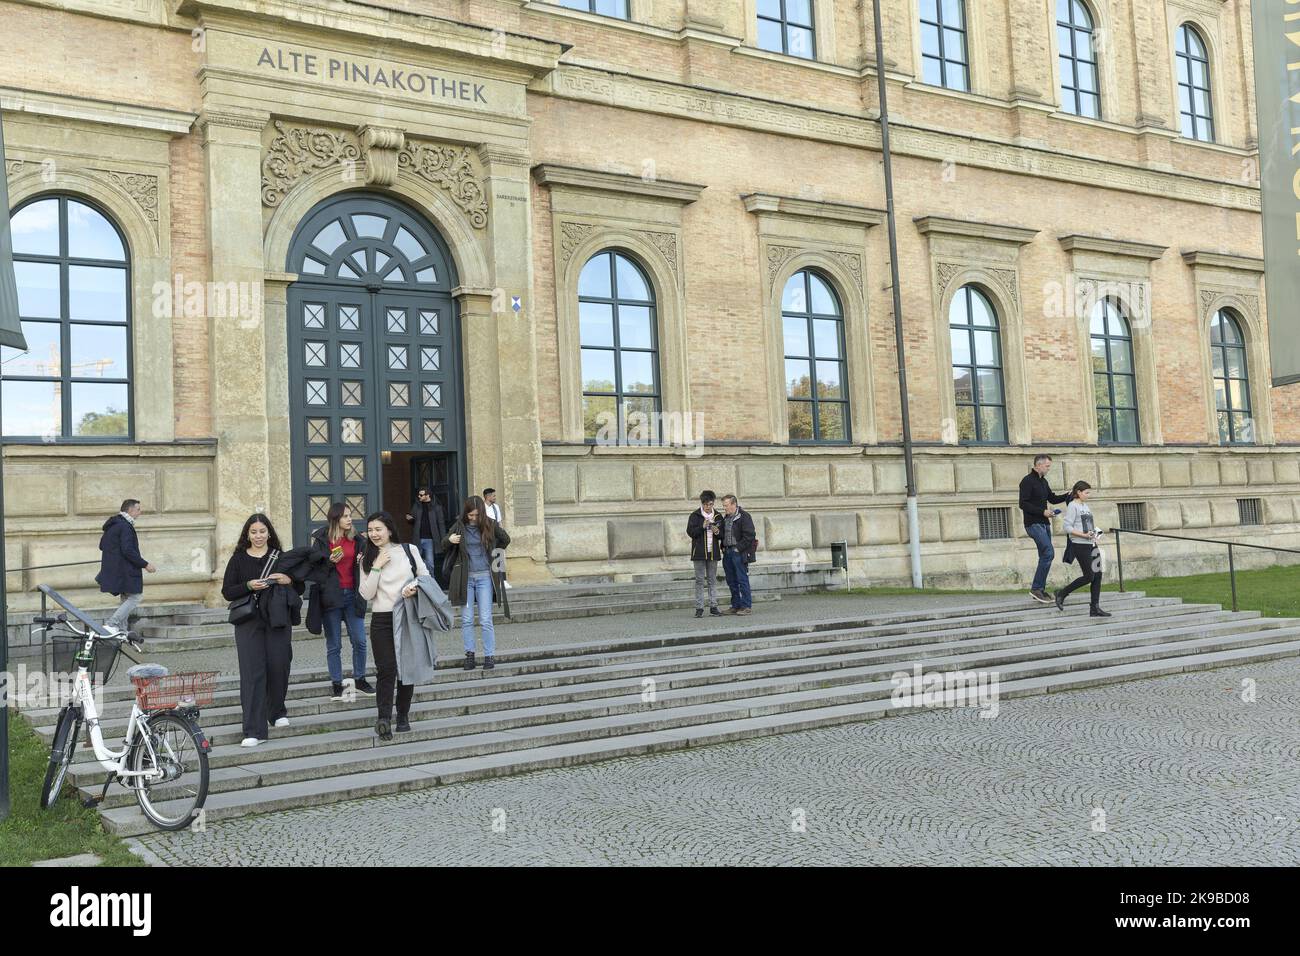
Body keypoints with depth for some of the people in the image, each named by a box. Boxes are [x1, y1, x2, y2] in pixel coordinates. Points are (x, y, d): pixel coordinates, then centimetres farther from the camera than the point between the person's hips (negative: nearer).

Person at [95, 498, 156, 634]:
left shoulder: (112, 525, 15)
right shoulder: (125, 526, -16)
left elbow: (102, 545, 23)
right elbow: (128, 550, -23)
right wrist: (145, 564, -18)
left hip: (113, 570, 10)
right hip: (125, 570, -10)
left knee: (126, 598, 18)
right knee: (135, 597, -6)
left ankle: (121, 630, 16)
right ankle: (111, 624, -13)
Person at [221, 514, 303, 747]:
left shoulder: (280, 557, 9)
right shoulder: (238, 559, 6)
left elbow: (300, 589, 11)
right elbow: (227, 592, 1)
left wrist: (288, 580, -11)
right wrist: (249, 586, -16)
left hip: (278, 620, 2)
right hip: (249, 623, -1)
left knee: (278, 667, 6)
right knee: (252, 672, -8)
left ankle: (277, 711, 34)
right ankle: (254, 731, -8)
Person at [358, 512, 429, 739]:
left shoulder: (409, 550, 2)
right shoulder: (367, 560, 6)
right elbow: (366, 594, -2)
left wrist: (414, 586, -13)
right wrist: (376, 567, -10)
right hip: (381, 620, 0)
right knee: (386, 669, -12)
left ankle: (403, 716, 19)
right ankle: (384, 717, -18)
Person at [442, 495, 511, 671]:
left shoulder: (490, 525, -2)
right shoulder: (459, 526, -1)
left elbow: (505, 540, 15)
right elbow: (444, 546, 7)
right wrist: (449, 540, -13)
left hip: (484, 577, -1)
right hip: (465, 577, 1)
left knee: (485, 620, -3)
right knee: (466, 619, 4)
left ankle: (489, 656, 4)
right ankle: (469, 653, 14)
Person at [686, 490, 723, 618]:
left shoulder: (718, 516, 9)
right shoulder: (695, 515, 0)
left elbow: (723, 535, 13)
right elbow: (690, 532, -7)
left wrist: (718, 532, -9)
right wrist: (702, 527, -19)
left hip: (713, 553, 3)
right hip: (699, 553, -2)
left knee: (713, 580, 5)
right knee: (699, 580, -1)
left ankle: (713, 606, 9)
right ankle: (699, 608, 1)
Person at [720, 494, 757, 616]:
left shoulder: (744, 517, -7)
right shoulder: (725, 518, 17)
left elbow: (749, 536, -13)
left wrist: (738, 548, -15)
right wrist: (723, 547, 12)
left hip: (739, 553, -8)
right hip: (728, 553, 8)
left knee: (742, 580, -6)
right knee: (731, 581, 9)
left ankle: (746, 606, -1)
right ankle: (736, 605, 16)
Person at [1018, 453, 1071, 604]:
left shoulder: (1043, 481, 16)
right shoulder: (1027, 481, -11)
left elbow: (1053, 499, 22)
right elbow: (1023, 504, -17)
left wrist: (1069, 495, 7)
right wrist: (1042, 511, -21)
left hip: (1044, 523, 9)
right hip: (1033, 523, -9)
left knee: (1045, 556, 8)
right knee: (1048, 552, -17)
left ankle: (1040, 591, 14)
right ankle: (1036, 588, -12)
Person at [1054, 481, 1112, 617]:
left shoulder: (1085, 506, 17)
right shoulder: (1073, 506, -8)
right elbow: (1068, 527, -15)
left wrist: (1095, 533, 8)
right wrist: (1084, 535, -21)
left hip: (1091, 544, 8)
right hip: (1080, 545, -8)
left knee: (1098, 575, 3)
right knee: (1089, 576, -9)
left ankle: (1095, 608, 6)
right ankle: (1062, 594, 7)